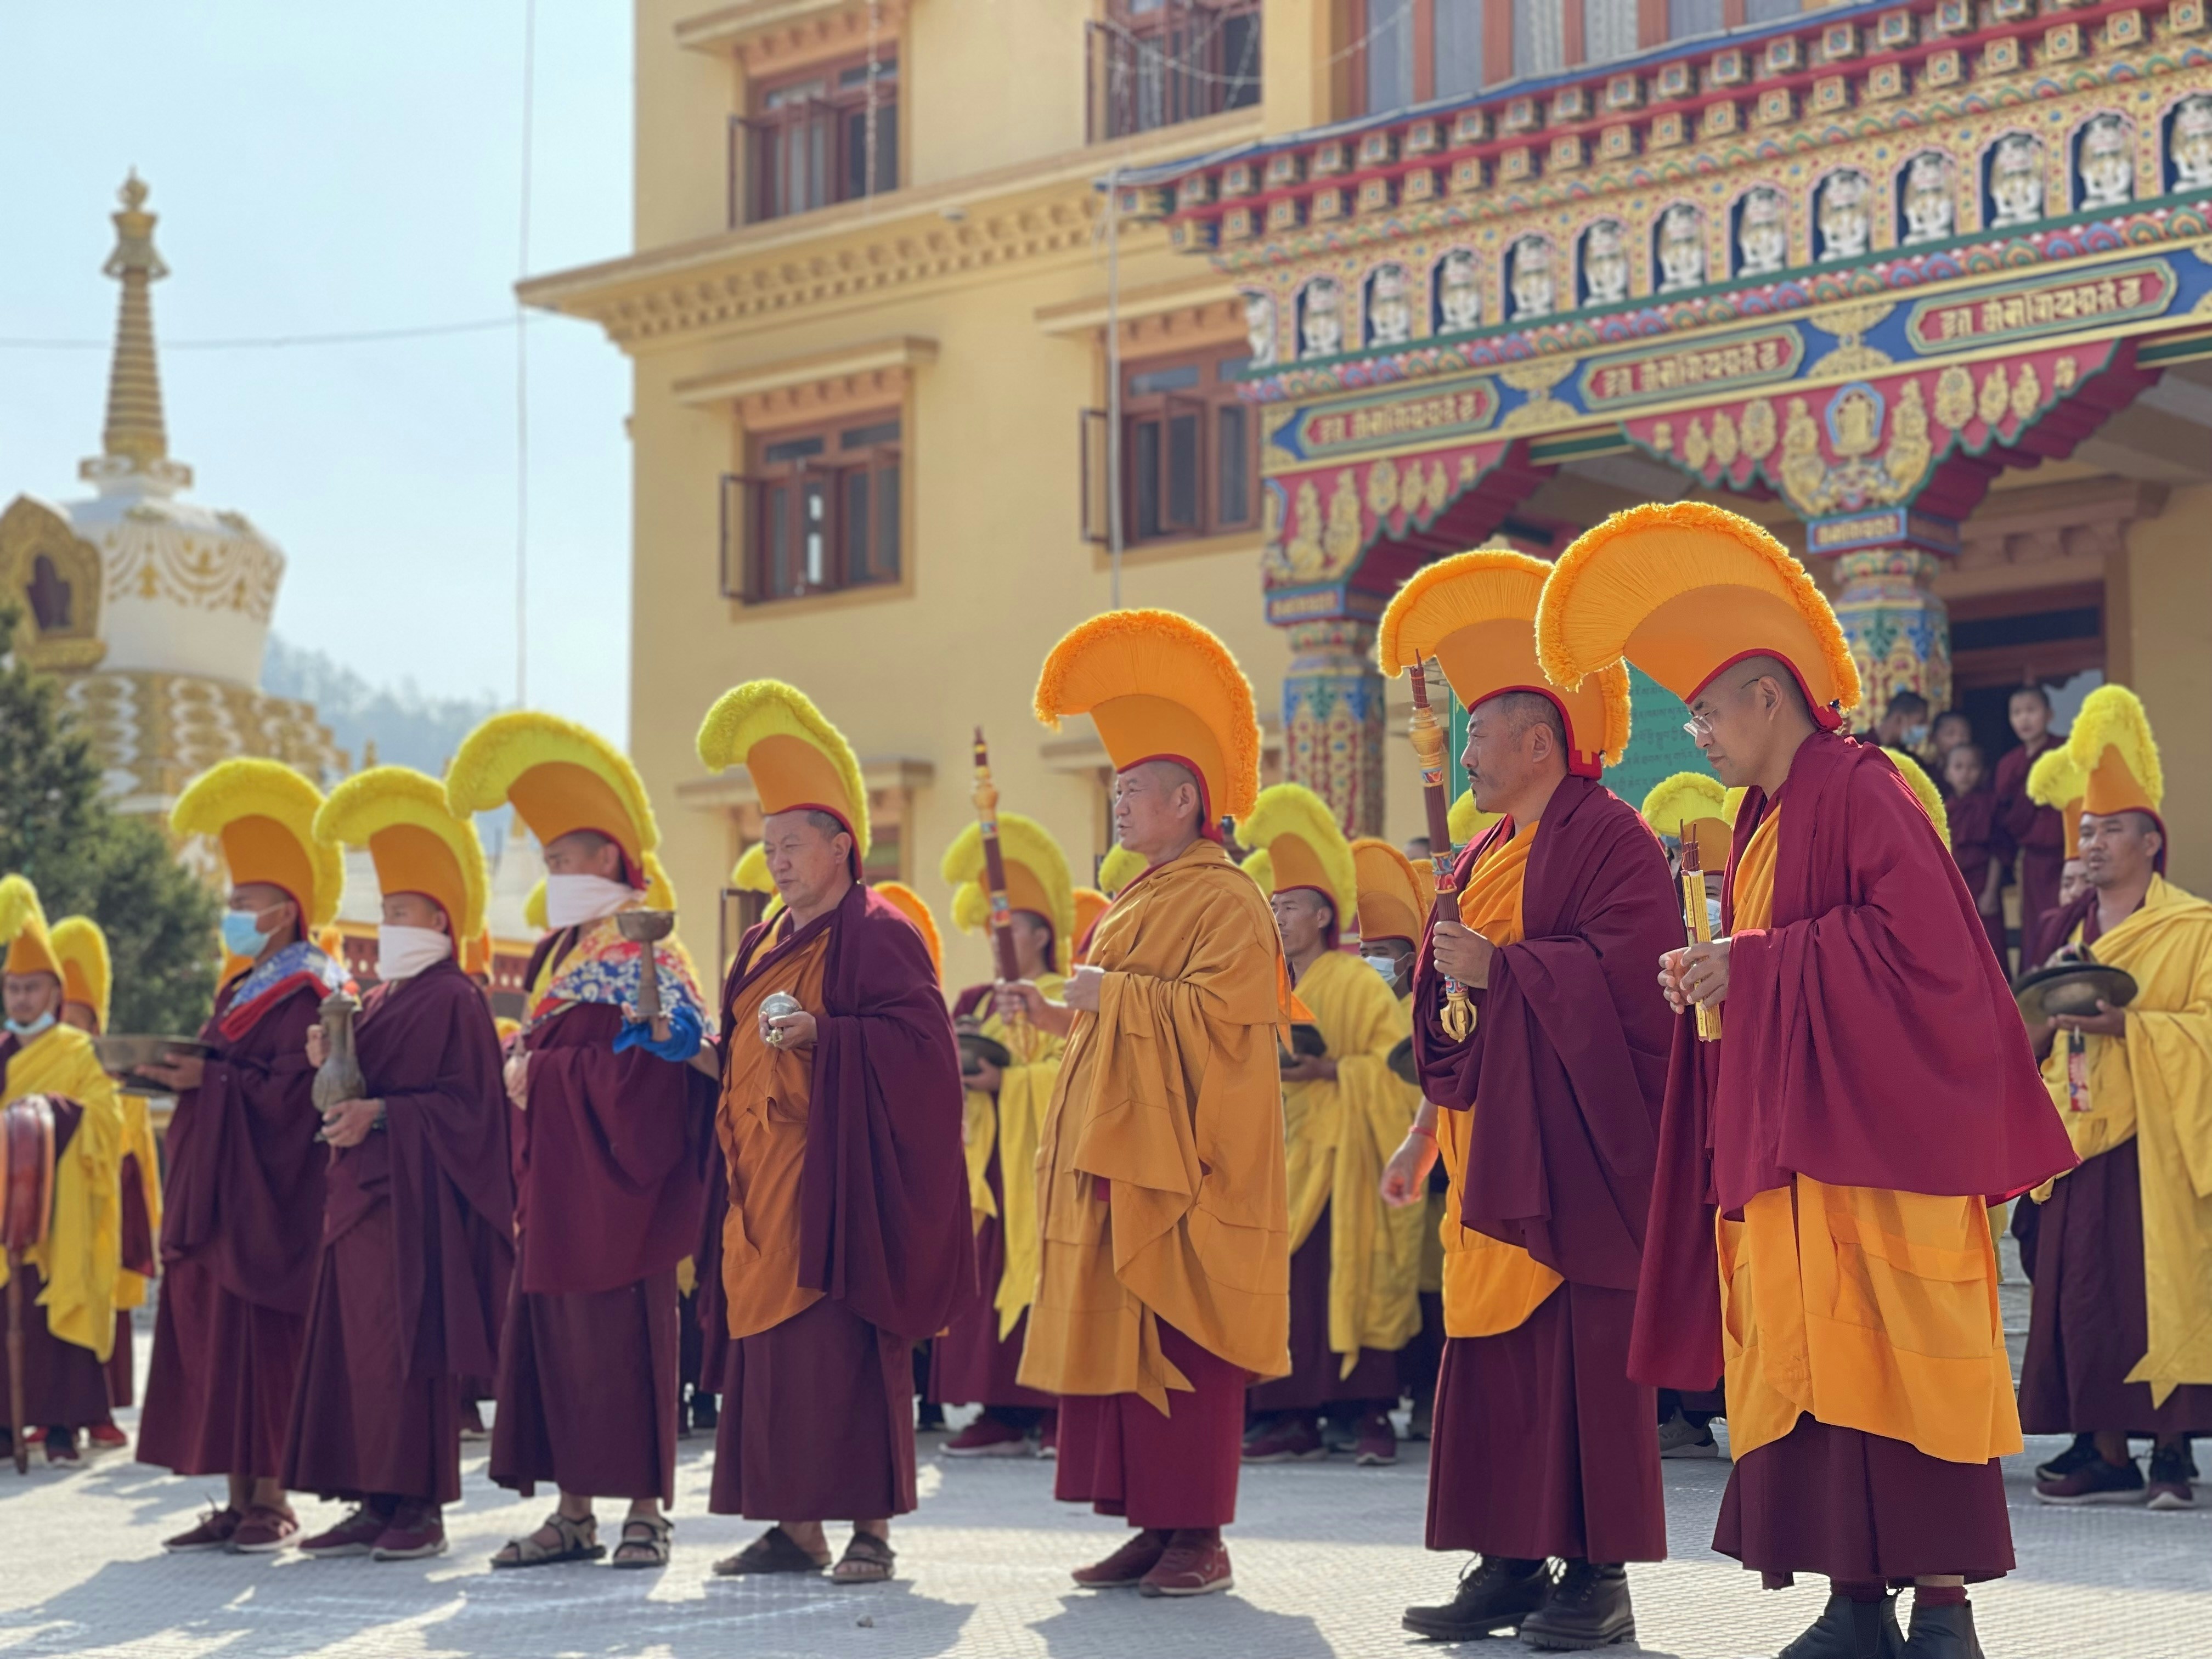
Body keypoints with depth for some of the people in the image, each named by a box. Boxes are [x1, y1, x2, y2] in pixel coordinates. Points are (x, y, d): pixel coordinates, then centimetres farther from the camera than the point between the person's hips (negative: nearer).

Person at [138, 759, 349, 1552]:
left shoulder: (309, 996, -10)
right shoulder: (241, 991, 19)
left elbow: (290, 1095, -19)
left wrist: (208, 1080, -18)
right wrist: (175, 1073, 3)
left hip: (269, 1201, -9)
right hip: (215, 1194, 9)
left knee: (261, 1341, -8)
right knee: (211, 1337, 6)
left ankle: (273, 1501, -3)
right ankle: (239, 1501, 10)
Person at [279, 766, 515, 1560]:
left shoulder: (454, 999, -7)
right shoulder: (381, 999, 18)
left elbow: (467, 1102, -14)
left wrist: (379, 1115, -19)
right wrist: (330, 1071, 0)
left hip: (416, 1198, -9)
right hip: (362, 1191, 9)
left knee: (408, 1346, -8)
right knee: (357, 1345, 7)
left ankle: (421, 1505, -3)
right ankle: (374, 1503, 10)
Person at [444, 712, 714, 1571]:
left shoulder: (641, 947, -6)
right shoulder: (557, 952, 19)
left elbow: (671, 1045, -17)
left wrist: (544, 1071, -13)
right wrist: (520, 1065, 4)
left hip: (615, 1176, -8)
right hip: (552, 1179, 8)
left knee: (623, 1338, -6)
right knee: (553, 1338, 6)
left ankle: (646, 1511, 0)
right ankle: (574, 1513, 11)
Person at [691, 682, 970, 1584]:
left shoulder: (877, 932, -5)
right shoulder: (764, 943, 19)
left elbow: (919, 1039, -14)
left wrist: (822, 1036, -21)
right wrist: (718, 1045, 7)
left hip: (836, 1171, -8)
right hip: (765, 1176, 8)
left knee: (844, 1346, -9)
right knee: (769, 1339, 6)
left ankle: (870, 1525, -3)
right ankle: (794, 1524, 12)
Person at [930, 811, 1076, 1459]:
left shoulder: (1064, 1001, -2)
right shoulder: (980, 1004, 20)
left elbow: (1068, 1073, -14)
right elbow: (950, 1074, 20)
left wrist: (1005, 1081, -18)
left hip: (1037, 1162, -7)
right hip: (985, 1161, 7)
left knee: (1037, 1275, -10)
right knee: (985, 1279, 2)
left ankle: (1056, 1410, -8)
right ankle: (1003, 1412, 3)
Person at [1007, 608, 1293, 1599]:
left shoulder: (1226, 901, -9)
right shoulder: (1138, 901, 20)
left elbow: (1217, 1009, -22)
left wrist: (1112, 994, -14)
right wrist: (1053, 1013, 11)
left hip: (1180, 1164, -9)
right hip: (1113, 1158, 10)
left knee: (1178, 1339, -8)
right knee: (1116, 1337, 7)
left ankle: (1201, 1536, -4)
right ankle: (1153, 1525, 11)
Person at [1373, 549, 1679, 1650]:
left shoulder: (1607, 838, -7)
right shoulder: (1485, 857, 19)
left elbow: (1627, 969, -21)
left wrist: (1498, 966, -15)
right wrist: (1426, 1135, 22)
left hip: (1570, 1147, -9)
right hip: (1487, 1148, 9)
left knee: (1580, 1351, -7)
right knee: (1491, 1350, 7)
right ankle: (1512, 1563, 12)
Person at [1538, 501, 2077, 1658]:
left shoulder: (1856, 792, -10)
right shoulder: (1763, 821, 17)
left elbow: (1922, 944, -20)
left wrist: (1754, 966, -15)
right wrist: (1711, 979, 4)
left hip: (1871, 1129, -9)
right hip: (1782, 1139, 9)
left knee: (1895, 1361, -8)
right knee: (1811, 1363, 6)